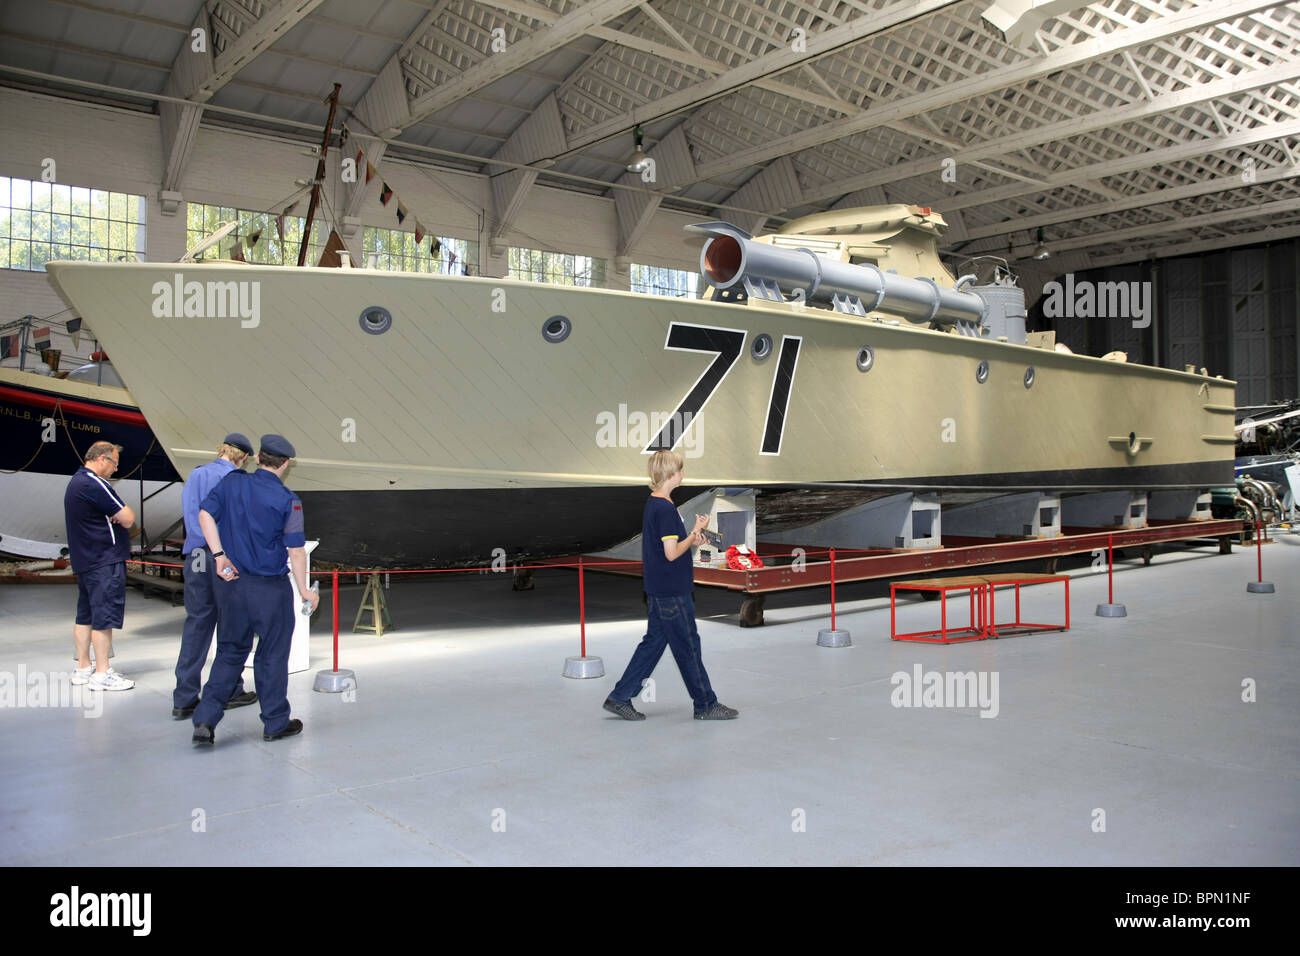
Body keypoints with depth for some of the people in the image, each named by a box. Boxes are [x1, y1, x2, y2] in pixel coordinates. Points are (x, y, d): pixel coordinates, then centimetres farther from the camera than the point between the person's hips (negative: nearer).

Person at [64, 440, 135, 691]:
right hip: (105, 561, -10)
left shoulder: (76, 482, 17)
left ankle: (83, 668, 22)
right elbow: (128, 519, -17)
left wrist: (116, 515, -2)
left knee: (86, 614, 14)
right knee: (105, 615, -6)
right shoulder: (94, 485, -16)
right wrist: (124, 514, 4)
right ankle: (101, 674, -4)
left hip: (84, 559, 11)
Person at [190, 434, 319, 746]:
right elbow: (296, 550, -11)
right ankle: (275, 723, 18)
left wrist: (219, 555, -1)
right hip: (270, 588, -4)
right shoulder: (288, 500, -11)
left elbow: (205, 514, -4)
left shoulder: (231, 483, 2)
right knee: (272, 654, 8)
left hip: (230, 581, 4)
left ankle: (205, 720, 8)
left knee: (230, 651, 16)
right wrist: (304, 590, -3)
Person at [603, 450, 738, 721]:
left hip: (658, 590, 10)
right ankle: (706, 705, 14)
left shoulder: (652, 504, 11)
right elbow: (672, 553, -21)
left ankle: (620, 698, 16)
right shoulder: (666, 508, -19)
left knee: (653, 642, 14)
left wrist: (690, 539, 7)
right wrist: (696, 531, -11)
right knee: (688, 646, 2)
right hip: (672, 592, -10)